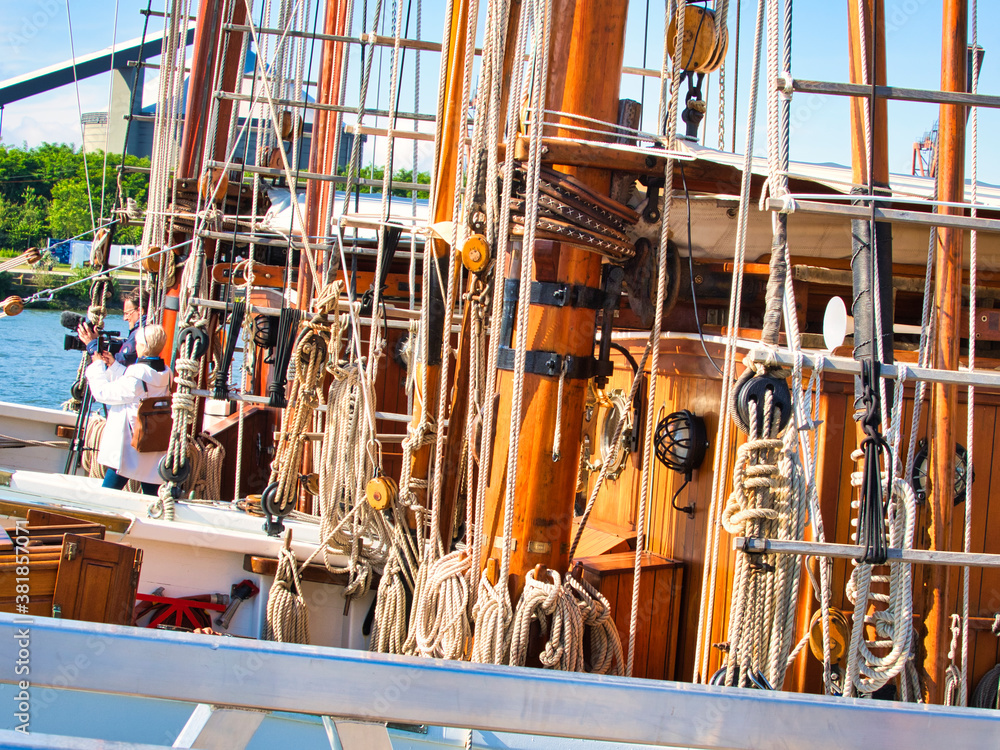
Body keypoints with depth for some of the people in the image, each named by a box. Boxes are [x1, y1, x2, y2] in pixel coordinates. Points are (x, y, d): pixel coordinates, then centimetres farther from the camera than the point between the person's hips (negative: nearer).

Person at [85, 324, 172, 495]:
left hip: (128, 450, -7)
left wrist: (97, 365, 5)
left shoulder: (136, 378, -20)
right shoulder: (165, 374, 3)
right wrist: (114, 365, 23)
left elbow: (102, 392, -9)